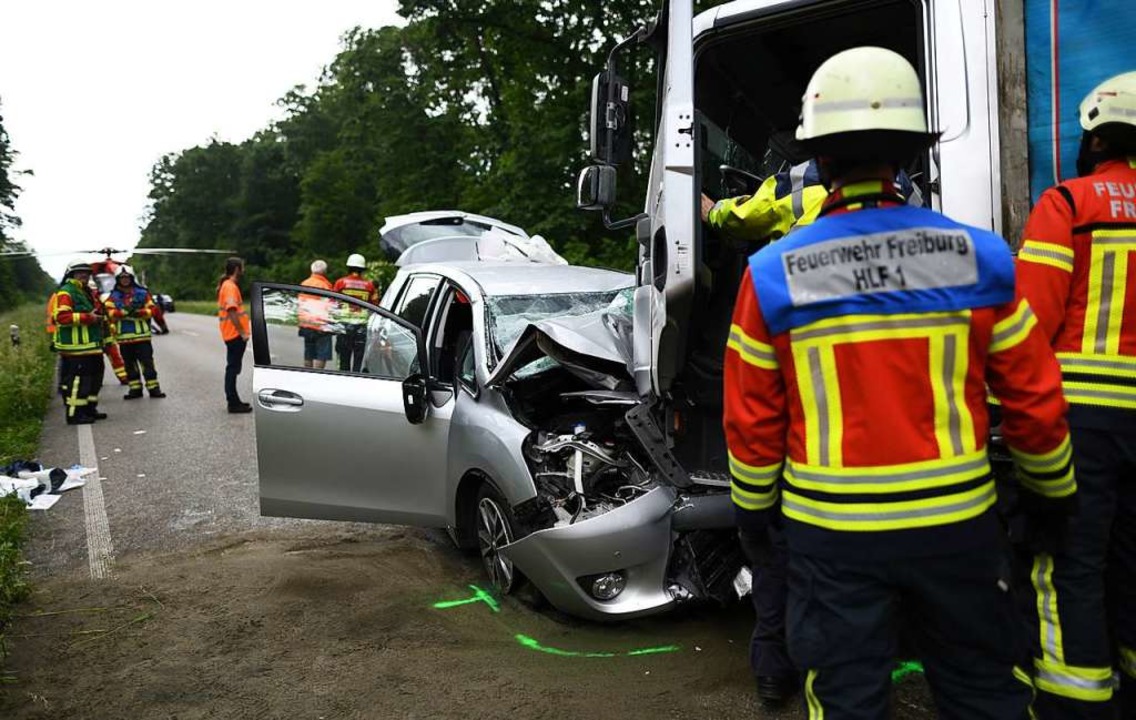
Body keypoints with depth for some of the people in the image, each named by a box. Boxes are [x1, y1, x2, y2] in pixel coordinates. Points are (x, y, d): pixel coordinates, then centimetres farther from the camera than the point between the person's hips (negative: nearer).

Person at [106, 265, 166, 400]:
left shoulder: (142, 293, 3)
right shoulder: (113, 296, 6)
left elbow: (151, 310, -1)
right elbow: (110, 314, -7)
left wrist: (138, 312, -19)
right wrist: (125, 311, -23)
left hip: (141, 335, -2)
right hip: (124, 336, 2)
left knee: (147, 362, -2)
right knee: (129, 364, 9)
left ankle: (153, 388, 2)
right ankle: (135, 389, 18)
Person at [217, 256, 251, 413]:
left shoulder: (226, 285, 16)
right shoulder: (230, 287, -16)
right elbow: (232, 312, -23)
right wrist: (242, 332, -20)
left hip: (232, 335, 10)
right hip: (235, 335, -10)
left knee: (233, 368, 15)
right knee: (233, 368, -6)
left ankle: (234, 400, 22)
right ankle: (233, 403, -2)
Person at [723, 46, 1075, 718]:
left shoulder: (771, 275, -9)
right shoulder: (980, 258, -7)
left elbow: (752, 421, -3)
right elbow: (1035, 403, 0)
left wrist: (753, 509, 13)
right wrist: (1054, 493, 18)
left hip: (831, 531, -1)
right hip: (958, 524, 1)